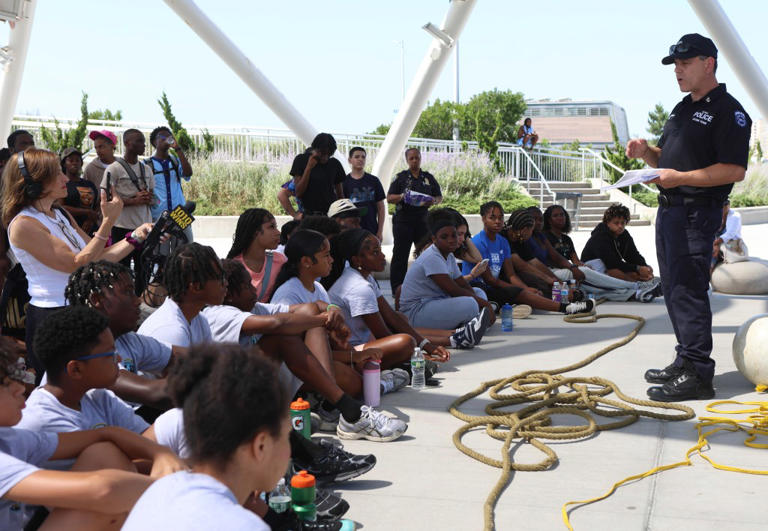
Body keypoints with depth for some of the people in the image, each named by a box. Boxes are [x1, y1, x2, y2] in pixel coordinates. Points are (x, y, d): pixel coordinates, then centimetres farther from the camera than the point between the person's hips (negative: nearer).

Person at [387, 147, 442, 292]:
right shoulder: (400, 177, 4)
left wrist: (433, 201, -8)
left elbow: (440, 197, 15)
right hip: (403, 220, -3)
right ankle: (397, 288, 3)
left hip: (422, 220, 3)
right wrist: (402, 196, -18)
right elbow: (389, 198, 1)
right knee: (400, 254, -2)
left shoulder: (428, 178, 12)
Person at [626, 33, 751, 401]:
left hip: (697, 212, -9)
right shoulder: (682, 108, 19)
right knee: (673, 288, 13)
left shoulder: (728, 110, -9)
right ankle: (685, 361, 23)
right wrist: (646, 152, 5)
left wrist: (680, 177, -23)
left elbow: (735, 170, -19)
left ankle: (697, 374, -5)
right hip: (669, 207, 10)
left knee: (688, 290, -10)